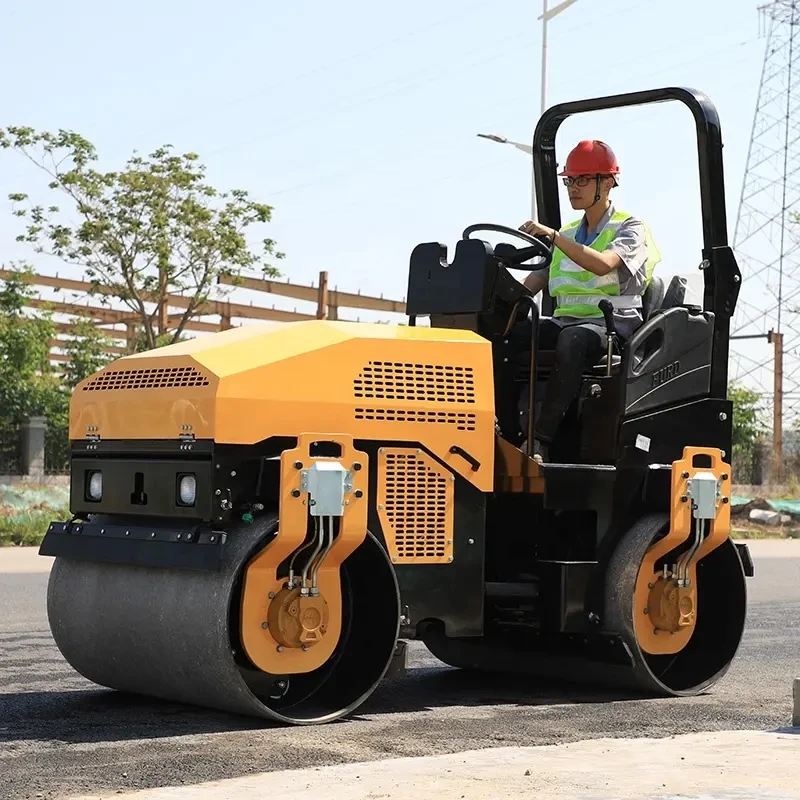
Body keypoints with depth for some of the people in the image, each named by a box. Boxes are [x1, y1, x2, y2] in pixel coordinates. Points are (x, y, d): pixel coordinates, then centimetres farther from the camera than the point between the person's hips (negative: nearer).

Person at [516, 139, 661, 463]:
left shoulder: (630, 228, 5)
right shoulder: (567, 234, 24)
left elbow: (603, 265, -17)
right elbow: (537, 280, 14)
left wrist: (554, 236, -23)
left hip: (612, 323, -5)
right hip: (566, 319, 6)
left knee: (572, 339, -41)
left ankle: (540, 440, -43)